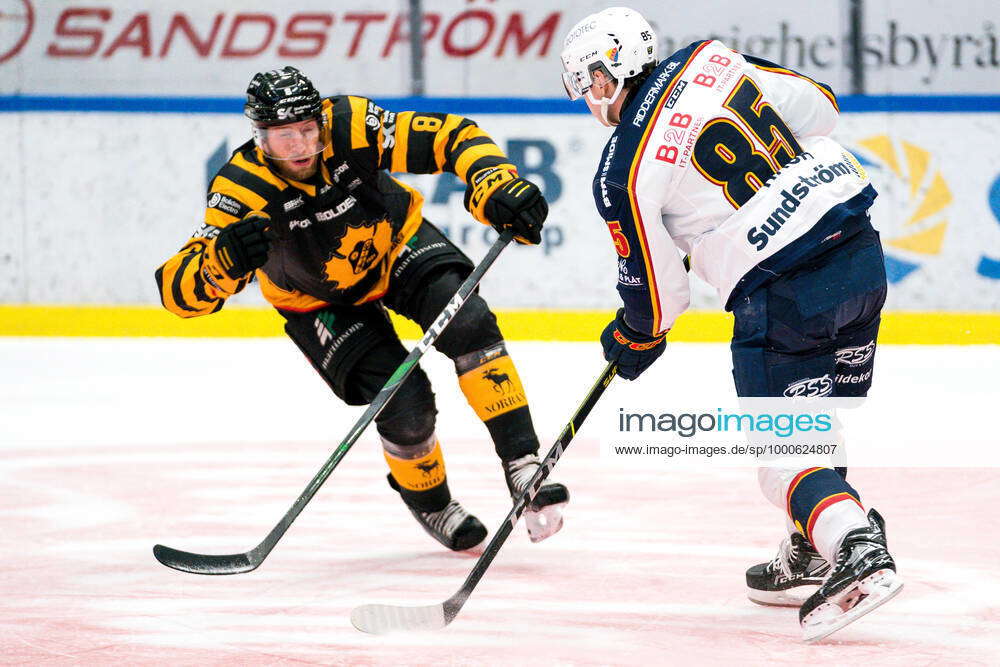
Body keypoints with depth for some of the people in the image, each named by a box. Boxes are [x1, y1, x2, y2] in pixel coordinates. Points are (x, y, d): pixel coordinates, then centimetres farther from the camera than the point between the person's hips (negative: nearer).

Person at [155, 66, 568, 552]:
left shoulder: (351, 127, -31)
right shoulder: (242, 191, -33)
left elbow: (452, 137, -28)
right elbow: (179, 290, -37)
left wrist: (497, 187, -46)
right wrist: (224, 262, -58)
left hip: (396, 242, 2)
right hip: (321, 300, -1)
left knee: (468, 325, -24)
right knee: (405, 404, -15)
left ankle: (523, 466, -16)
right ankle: (430, 505, 14)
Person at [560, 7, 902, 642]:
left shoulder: (624, 173, -7)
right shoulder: (710, 62, 7)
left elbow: (655, 288, 2)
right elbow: (820, 108, 15)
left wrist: (635, 340, 23)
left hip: (784, 295, -7)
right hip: (862, 251, 7)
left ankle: (856, 551, -18)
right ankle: (812, 556, 31)